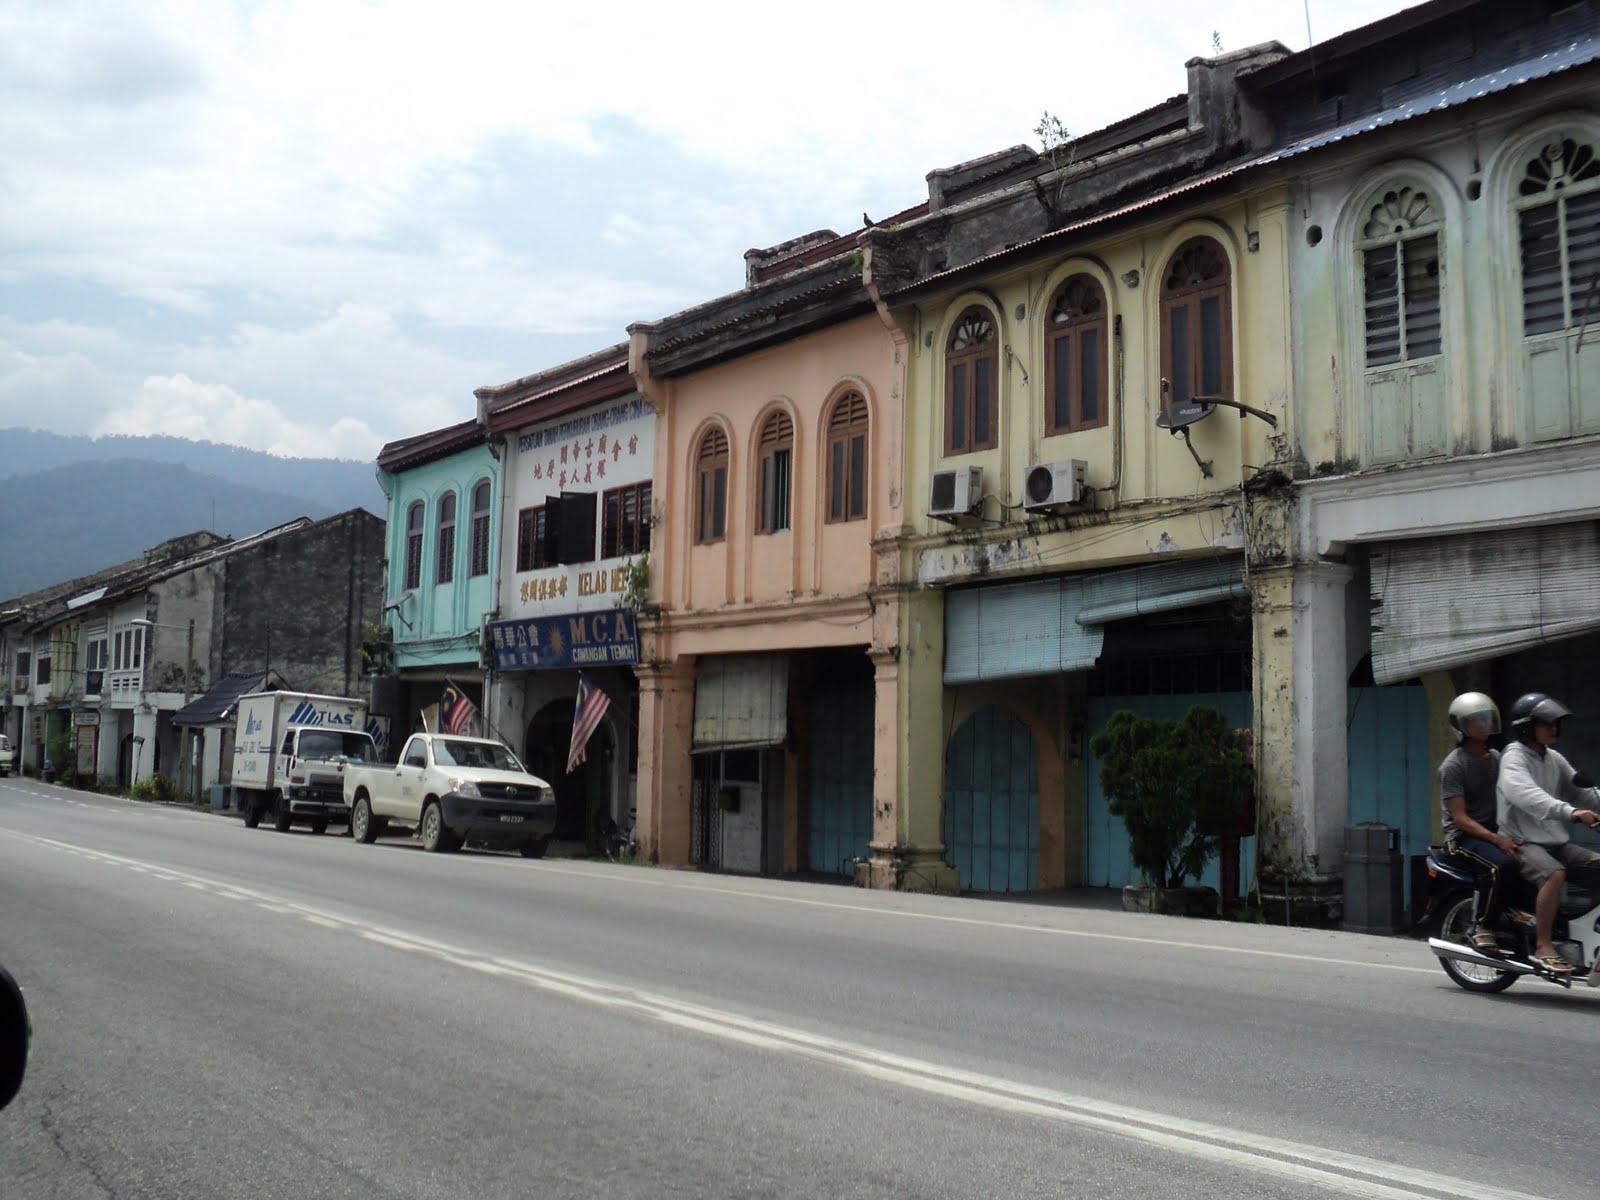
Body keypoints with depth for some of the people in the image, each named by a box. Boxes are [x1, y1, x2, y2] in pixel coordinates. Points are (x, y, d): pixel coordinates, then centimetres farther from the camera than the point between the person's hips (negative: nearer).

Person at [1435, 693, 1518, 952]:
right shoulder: (1453, 765, -8)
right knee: (1502, 864, -34)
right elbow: (1460, 818, -14)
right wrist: (1497, 840, -27)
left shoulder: (1496, 758, 14)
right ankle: (1481, 927, -22)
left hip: (1494, 830, 7)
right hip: (1462, 837, -7)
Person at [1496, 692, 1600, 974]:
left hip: (1557, 842, 8)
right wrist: (1569, 812, -41)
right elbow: (1527, 795, -27)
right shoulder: (1514, 756, -9)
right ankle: (1543, 946, -26)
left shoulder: (1554, 759, 17)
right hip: (1522, 843, -8)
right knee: (1554, 874, -34)